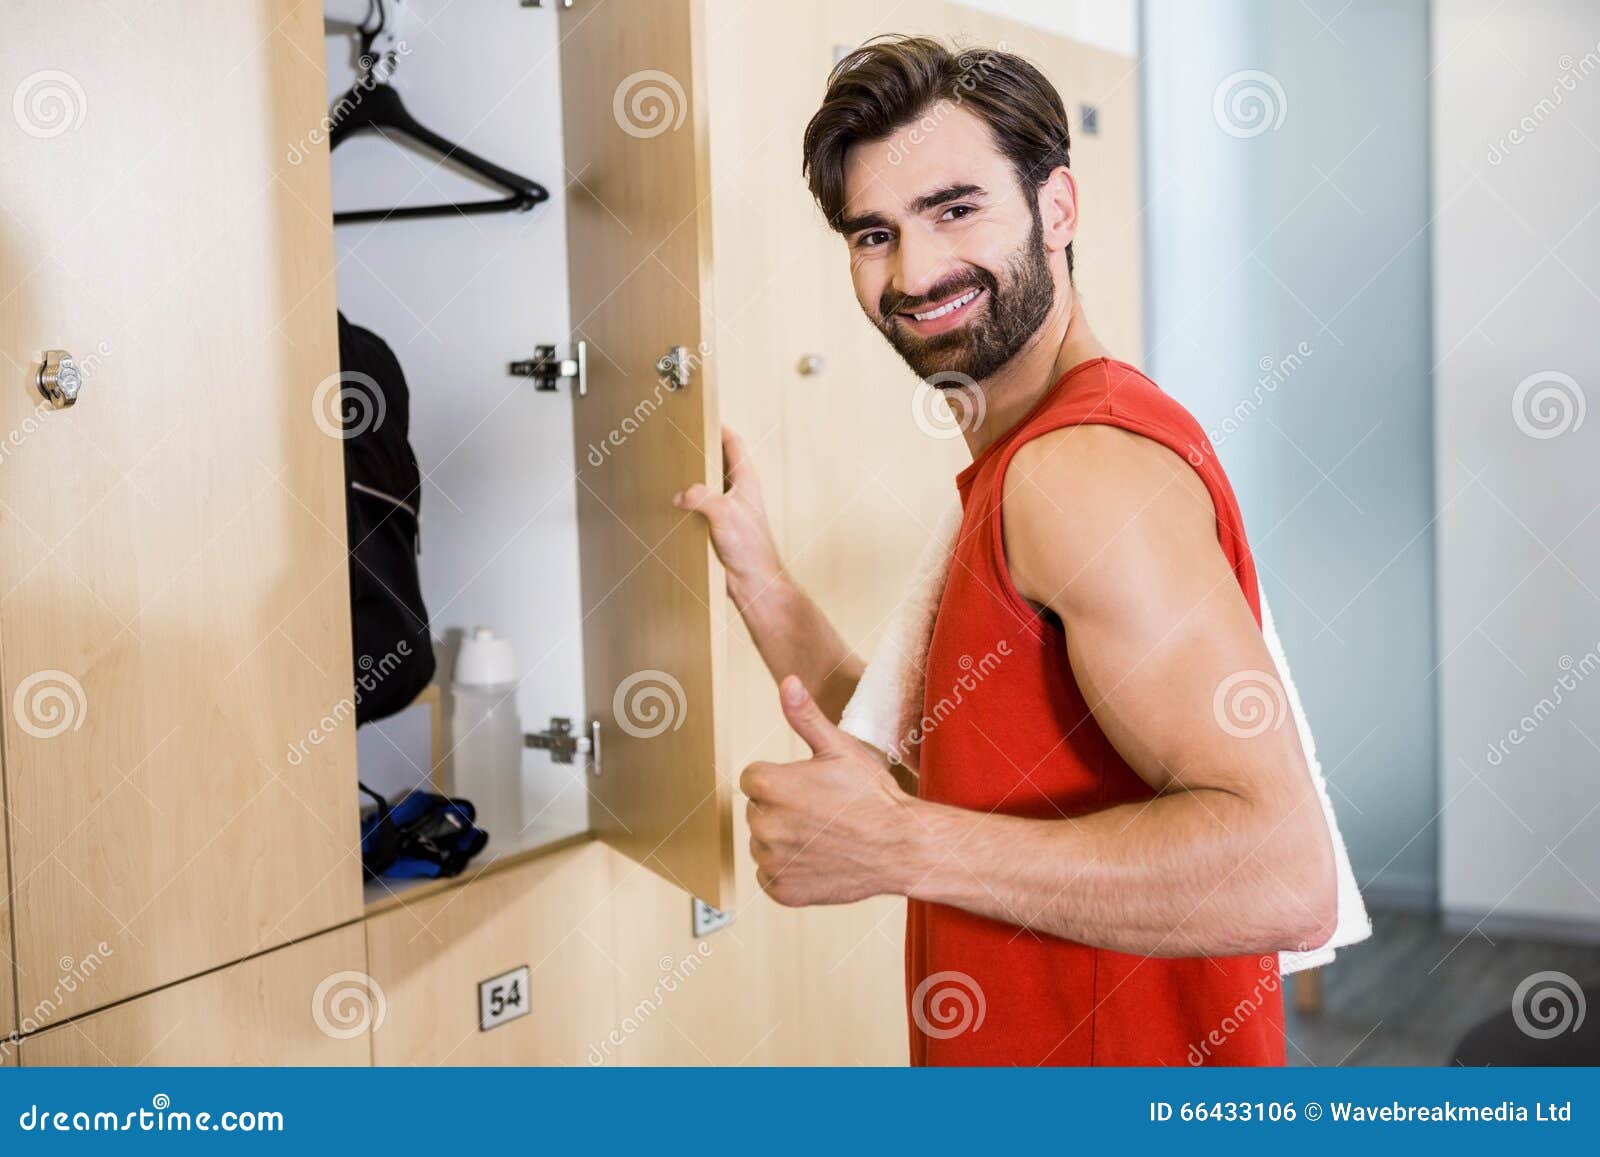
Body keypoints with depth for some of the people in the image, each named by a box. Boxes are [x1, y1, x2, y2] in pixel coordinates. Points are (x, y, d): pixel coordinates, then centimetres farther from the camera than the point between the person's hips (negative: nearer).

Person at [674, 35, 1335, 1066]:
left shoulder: (1085, 462, -21)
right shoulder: (1020, 468, 9)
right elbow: (915, 764, 9)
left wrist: (896, 847, -27)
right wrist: (757, 571, 3)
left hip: (1118, 1058, -9)